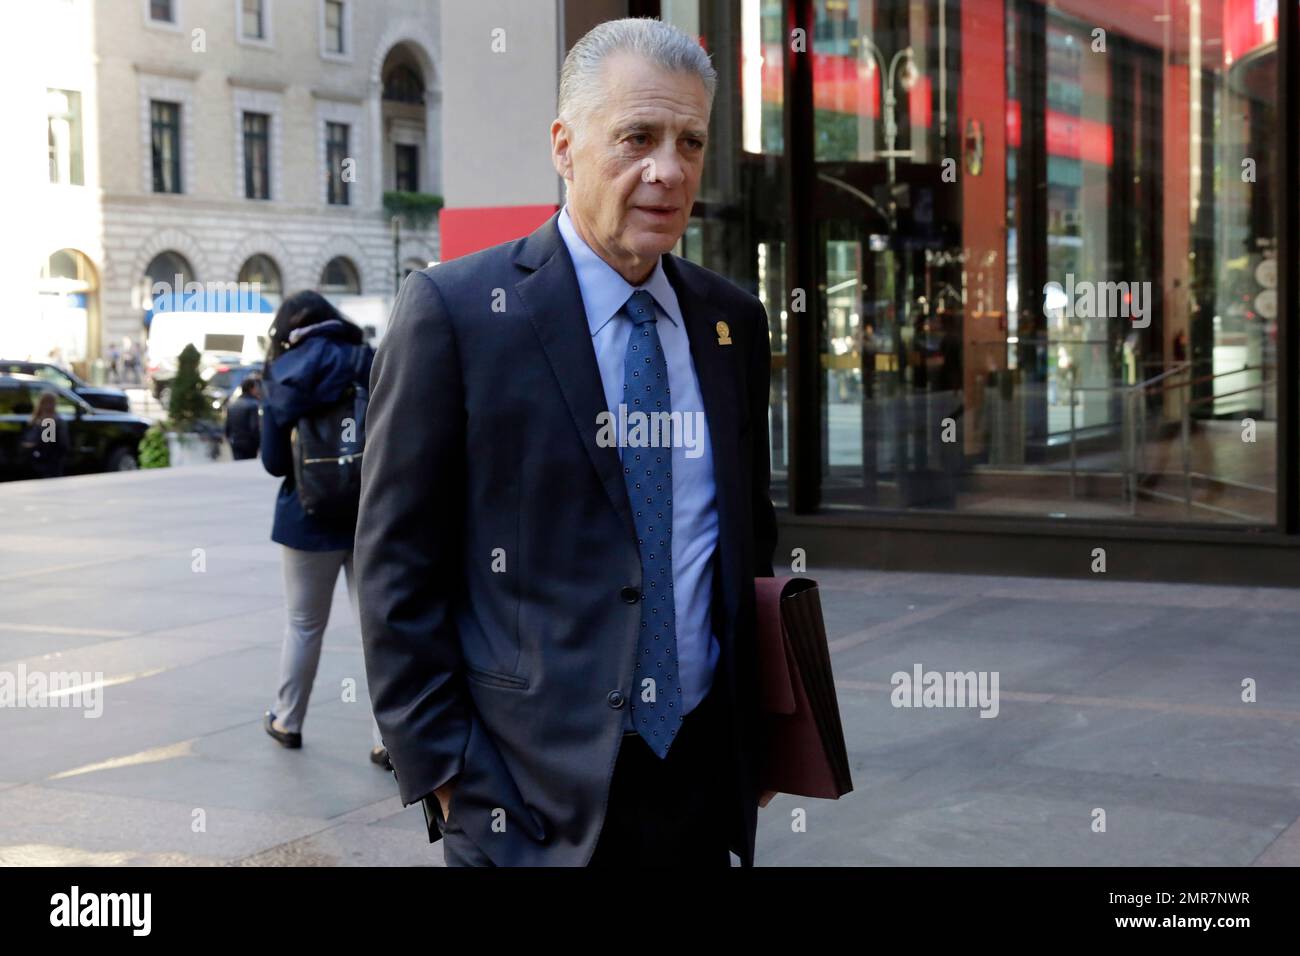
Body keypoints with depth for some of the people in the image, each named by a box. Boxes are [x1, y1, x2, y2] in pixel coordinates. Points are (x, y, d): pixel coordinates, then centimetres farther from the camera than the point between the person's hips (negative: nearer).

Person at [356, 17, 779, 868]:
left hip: (704, 775, 5)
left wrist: (759, 733, 13)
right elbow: (398, 568, -8)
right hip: (534, 792, -4)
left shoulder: (732, 321, 7)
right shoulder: (453, 310, -9)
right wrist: (441, 768, -11)